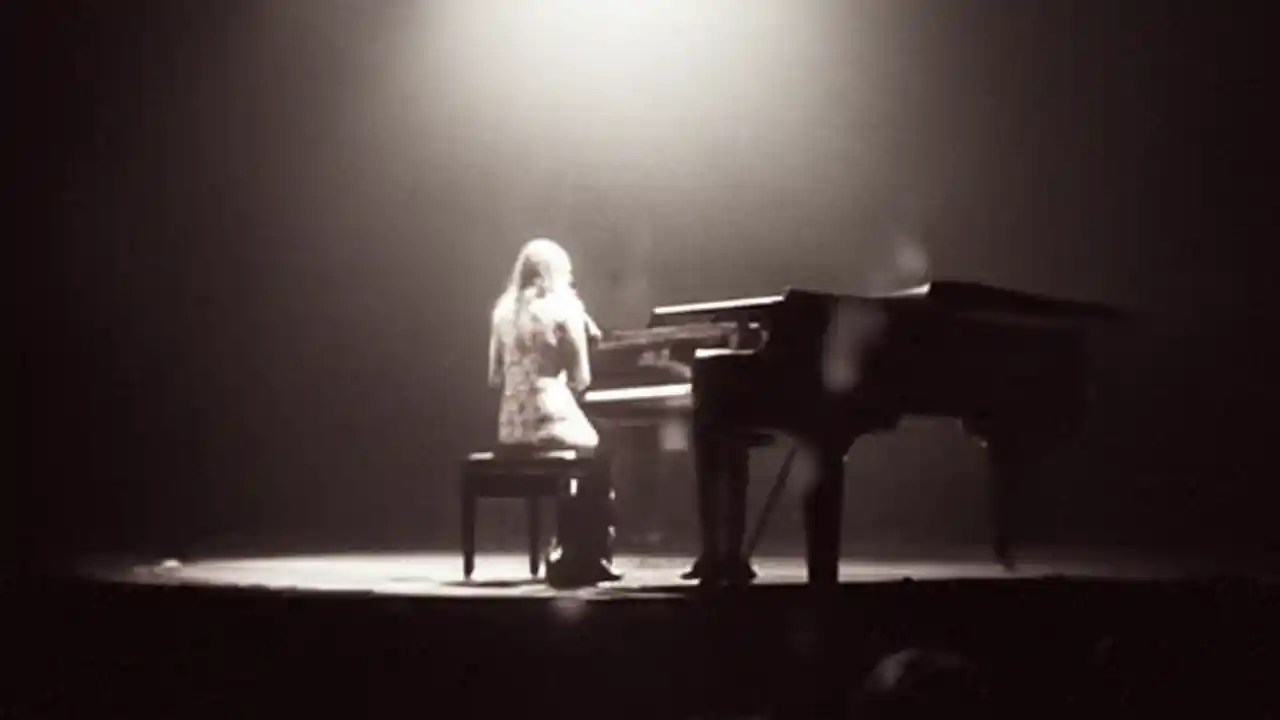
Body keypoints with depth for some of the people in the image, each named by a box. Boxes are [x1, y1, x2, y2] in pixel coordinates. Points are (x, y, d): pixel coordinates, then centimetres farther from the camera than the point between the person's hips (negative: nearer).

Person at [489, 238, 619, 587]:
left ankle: (569, 556, 25)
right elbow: (581, 379, -3)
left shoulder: (504, 310, 9)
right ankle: (586, 559, 21)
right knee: (597, 455, 24)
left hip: (511, 430, 5)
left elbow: (496, 377, 13)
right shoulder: (565, 309, -5)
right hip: (553, 423, -5)